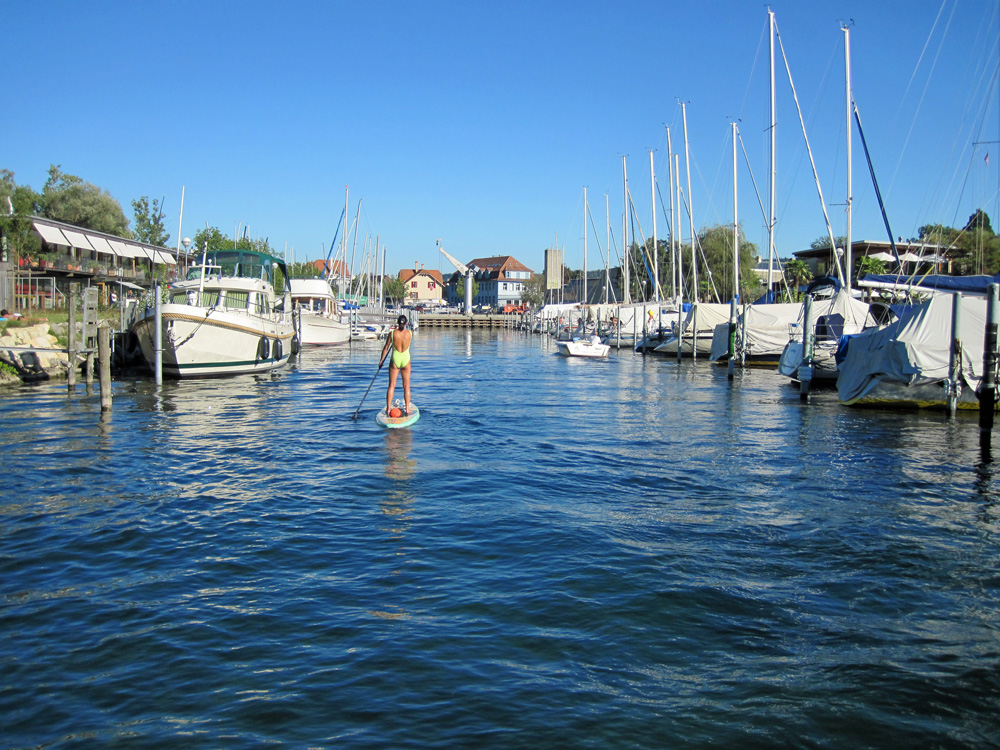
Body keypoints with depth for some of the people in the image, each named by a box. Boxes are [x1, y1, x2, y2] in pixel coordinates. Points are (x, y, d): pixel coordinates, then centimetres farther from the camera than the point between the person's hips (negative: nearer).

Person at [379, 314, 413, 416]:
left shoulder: (392, 333, -8)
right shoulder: (410, 333, -6)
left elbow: (386, 348, -1)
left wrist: (381, 360, 10)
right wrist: (402, 328, 28)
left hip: (395, 359, 0)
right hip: (406, 359, 0)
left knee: (391, 385, 6)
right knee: (406, 386, 9)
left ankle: (388, 409, 5)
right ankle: (407, 409, 9)